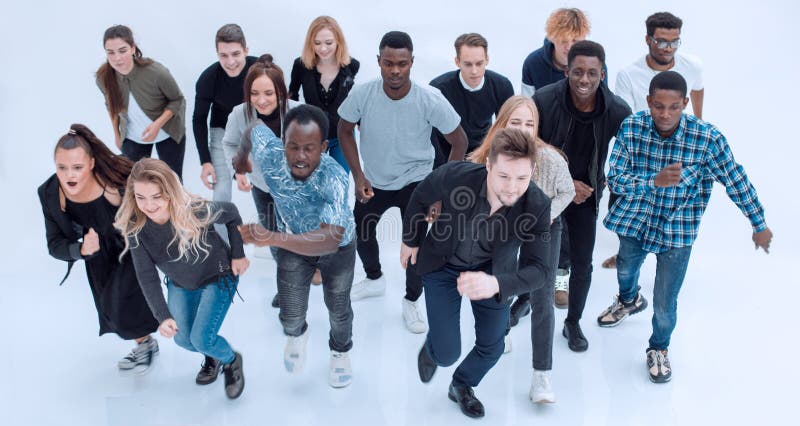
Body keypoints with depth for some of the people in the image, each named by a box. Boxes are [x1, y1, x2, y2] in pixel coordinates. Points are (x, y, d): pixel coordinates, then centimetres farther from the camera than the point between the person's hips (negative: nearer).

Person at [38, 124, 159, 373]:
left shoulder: (117, 180, -38)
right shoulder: (50, 194, -26)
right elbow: (55, 245, -17)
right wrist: (81, 249, -38)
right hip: (99, 257, 5)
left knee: (124, 310, -4)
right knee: (111, 310, 20)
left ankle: (146, 343, 32)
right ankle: (143, 344, 50)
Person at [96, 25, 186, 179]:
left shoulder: (156, 72, -31)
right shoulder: (103, 77, -19)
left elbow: (177, 100, -15)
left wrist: (157, 124, -29)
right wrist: (117, 135, 11)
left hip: (168, 134, -2)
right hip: (133, 138, 3)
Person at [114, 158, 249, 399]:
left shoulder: (195, 211, -36)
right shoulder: (134, 226, -26)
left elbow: (231, 213, -15)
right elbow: (147, 276, -20)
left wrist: (238, 255, -11)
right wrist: (163, 316, -30)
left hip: (218, 277, -4)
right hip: (180, 284, 4)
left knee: (201, 338, -12)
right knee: (183, 339, 12)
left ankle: (231, 361, 22)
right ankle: (212, 357, 47)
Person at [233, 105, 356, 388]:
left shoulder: (334, 178, -44)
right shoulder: (269, 153, -33)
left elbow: (331, 240, -56)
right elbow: (255, 128, -8)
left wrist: (272, 238, -66)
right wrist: (241, 156, 13)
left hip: (337, 246, -2)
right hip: (293, 241, 2)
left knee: (338, 308, 18)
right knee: (292, 315, 6)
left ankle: (340, 350, 53)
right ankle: (296, 335, 45)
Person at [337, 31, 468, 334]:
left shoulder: (431, 100, -28)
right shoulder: (362, 94, -23)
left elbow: (459, 141, -14)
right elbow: (345, 130, -5)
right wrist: (358, 176, -10)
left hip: (415, 182, -3)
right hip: (373, 181, 3)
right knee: (360, 231, 20)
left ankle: (411, 302, 18)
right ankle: (375, 280, 51)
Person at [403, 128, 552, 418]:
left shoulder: (537, 206, -31)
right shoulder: (456, 175, -34)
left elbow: (540, 270, -32)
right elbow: (421, 196, -11)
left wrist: (495, 284, -52)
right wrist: (411, 239, 4)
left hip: (492, 269, 2)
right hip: (444, 264, -1)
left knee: (492, 346, 12)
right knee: (447, 352, -3)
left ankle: (461, 386, 46)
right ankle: (431, 350, 38)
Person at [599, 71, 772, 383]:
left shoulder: (707, 138, -22)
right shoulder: (631, 128, -18)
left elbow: (736, 182, -9)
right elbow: (615, 179, -20)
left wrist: (759, 225, 2)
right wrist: (656, 181, -37)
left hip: (678, 230, -2)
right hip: (635, 219, 3)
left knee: (664, 303, 2)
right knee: (625, 271, 29)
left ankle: (659, 348, 35)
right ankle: (629, 300, 67)